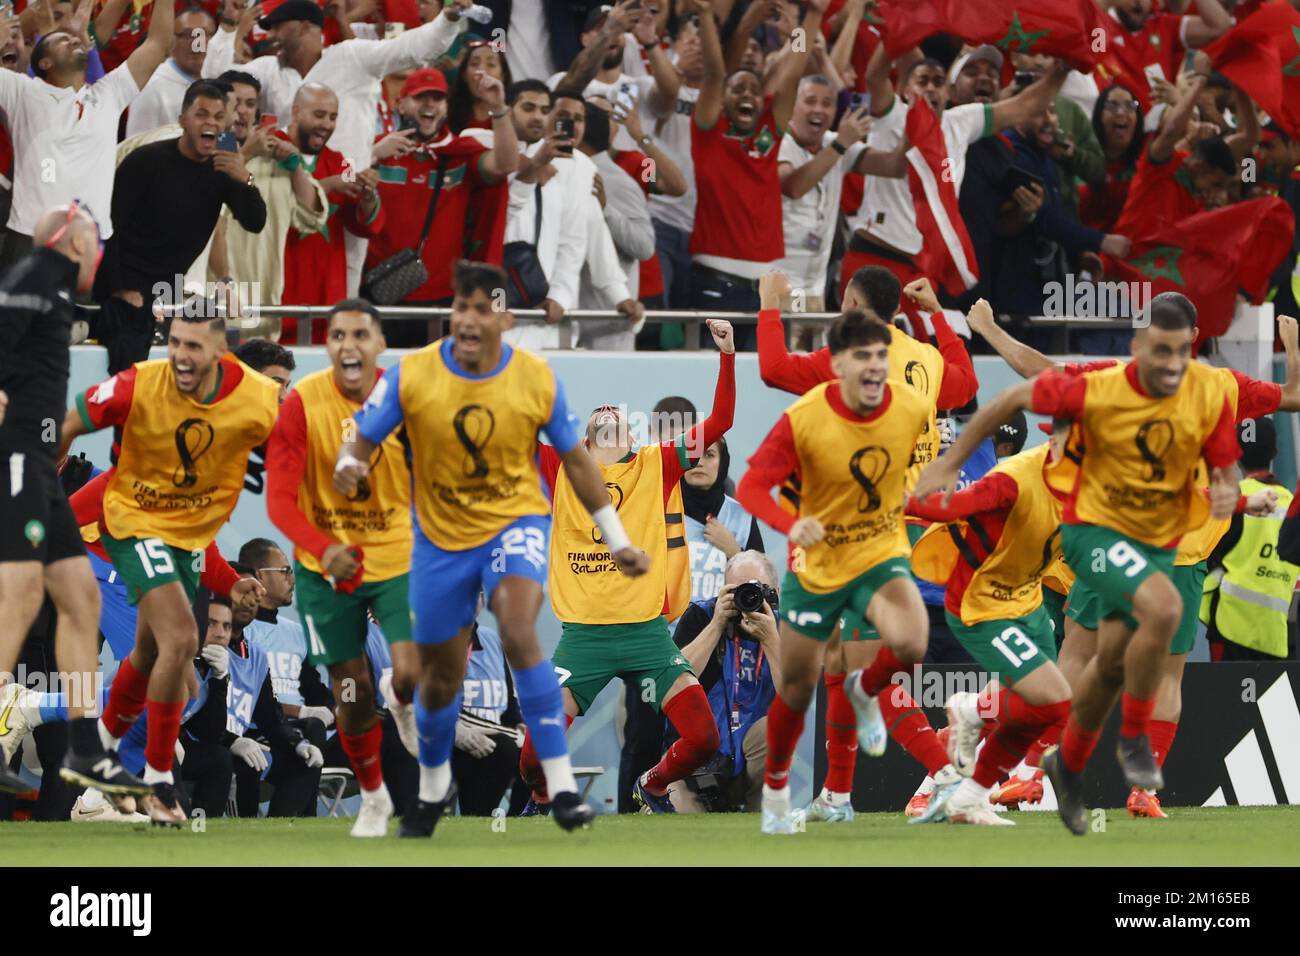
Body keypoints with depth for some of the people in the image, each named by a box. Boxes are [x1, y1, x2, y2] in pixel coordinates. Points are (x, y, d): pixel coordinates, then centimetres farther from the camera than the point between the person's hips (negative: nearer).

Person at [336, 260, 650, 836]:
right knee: (441, 677, 12)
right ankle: (433, 791, 40)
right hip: (441, 535, 2)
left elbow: (575, 461, 2)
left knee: (518, 635, -29)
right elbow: (361, 441, -6)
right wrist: (348, 467, -31)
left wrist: (617, 541, 4)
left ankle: (561, 784, -26)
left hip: (516, 521, -2)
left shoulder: (536, 380, -12)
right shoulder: (411, 376, -14)